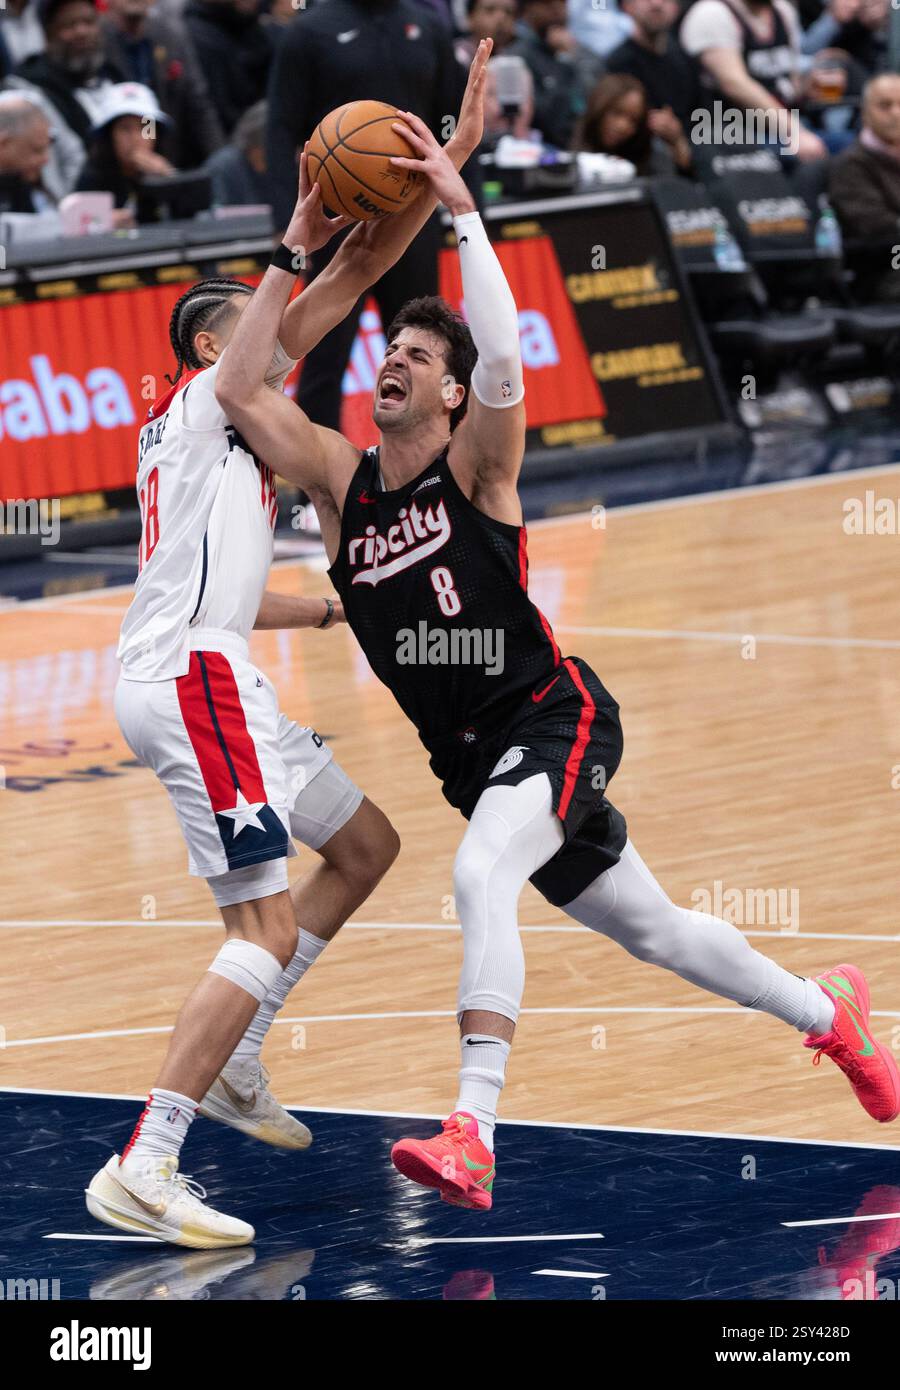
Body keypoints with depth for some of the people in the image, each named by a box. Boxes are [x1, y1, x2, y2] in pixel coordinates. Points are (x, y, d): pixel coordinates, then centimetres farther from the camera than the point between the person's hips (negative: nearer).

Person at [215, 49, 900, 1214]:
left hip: (551, 719, -6)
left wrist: (461, 211, -28)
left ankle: (471, 1136, -40)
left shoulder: (476, 469, -10)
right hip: (469, 754, 6)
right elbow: (239, 391, -5)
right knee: (644, 927, 17)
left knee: (481, 877, -32)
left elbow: (505, 360, -29)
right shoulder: (341, 479, 3)